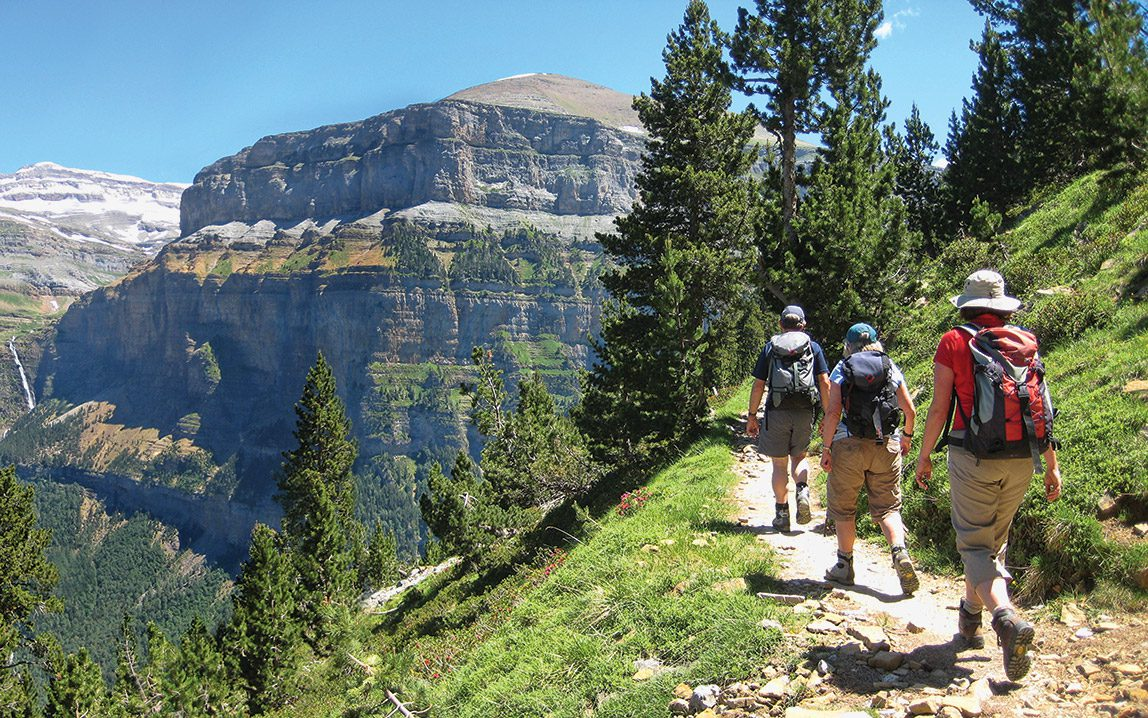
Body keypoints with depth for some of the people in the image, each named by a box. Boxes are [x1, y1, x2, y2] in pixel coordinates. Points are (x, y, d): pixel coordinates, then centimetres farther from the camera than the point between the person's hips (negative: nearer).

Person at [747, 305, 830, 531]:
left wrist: (752, 416, 7)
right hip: (805, 411, 1)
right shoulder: (813, 347, 8)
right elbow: (825, 382, 1)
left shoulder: (770, 348, 7)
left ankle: (782, 514, 9)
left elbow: (758, 385, 3)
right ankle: (802, 491, -8)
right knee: (799, 457, 19)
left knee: (780, 464, 7)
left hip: (777, 412, -1)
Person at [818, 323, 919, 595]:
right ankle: (900, 551, -15)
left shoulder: (841, 369, 0)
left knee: (843, 507, 11)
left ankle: (844, 565, 16)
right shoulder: (891, 368, 7)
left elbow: (833, 412, -9)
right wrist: (907, 436, 25)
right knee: (888, 506, 9)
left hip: (849, 445, -2)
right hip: (887, 446, 2)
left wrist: (826, 447, -4)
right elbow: (910, 410, 7)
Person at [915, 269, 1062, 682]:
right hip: (1021, 459, 4)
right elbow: (1042, 408, 5)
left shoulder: (954, 342, -3)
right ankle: (970, 617, 31)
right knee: (994, 540, 19)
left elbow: (939, 407, -5)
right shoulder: (1026, 343, 7)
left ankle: (1006, 617, -24)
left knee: (975, 543, 0)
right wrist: (1052, 465, 10)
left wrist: (924, 456, 5)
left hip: (974, 456, -4)